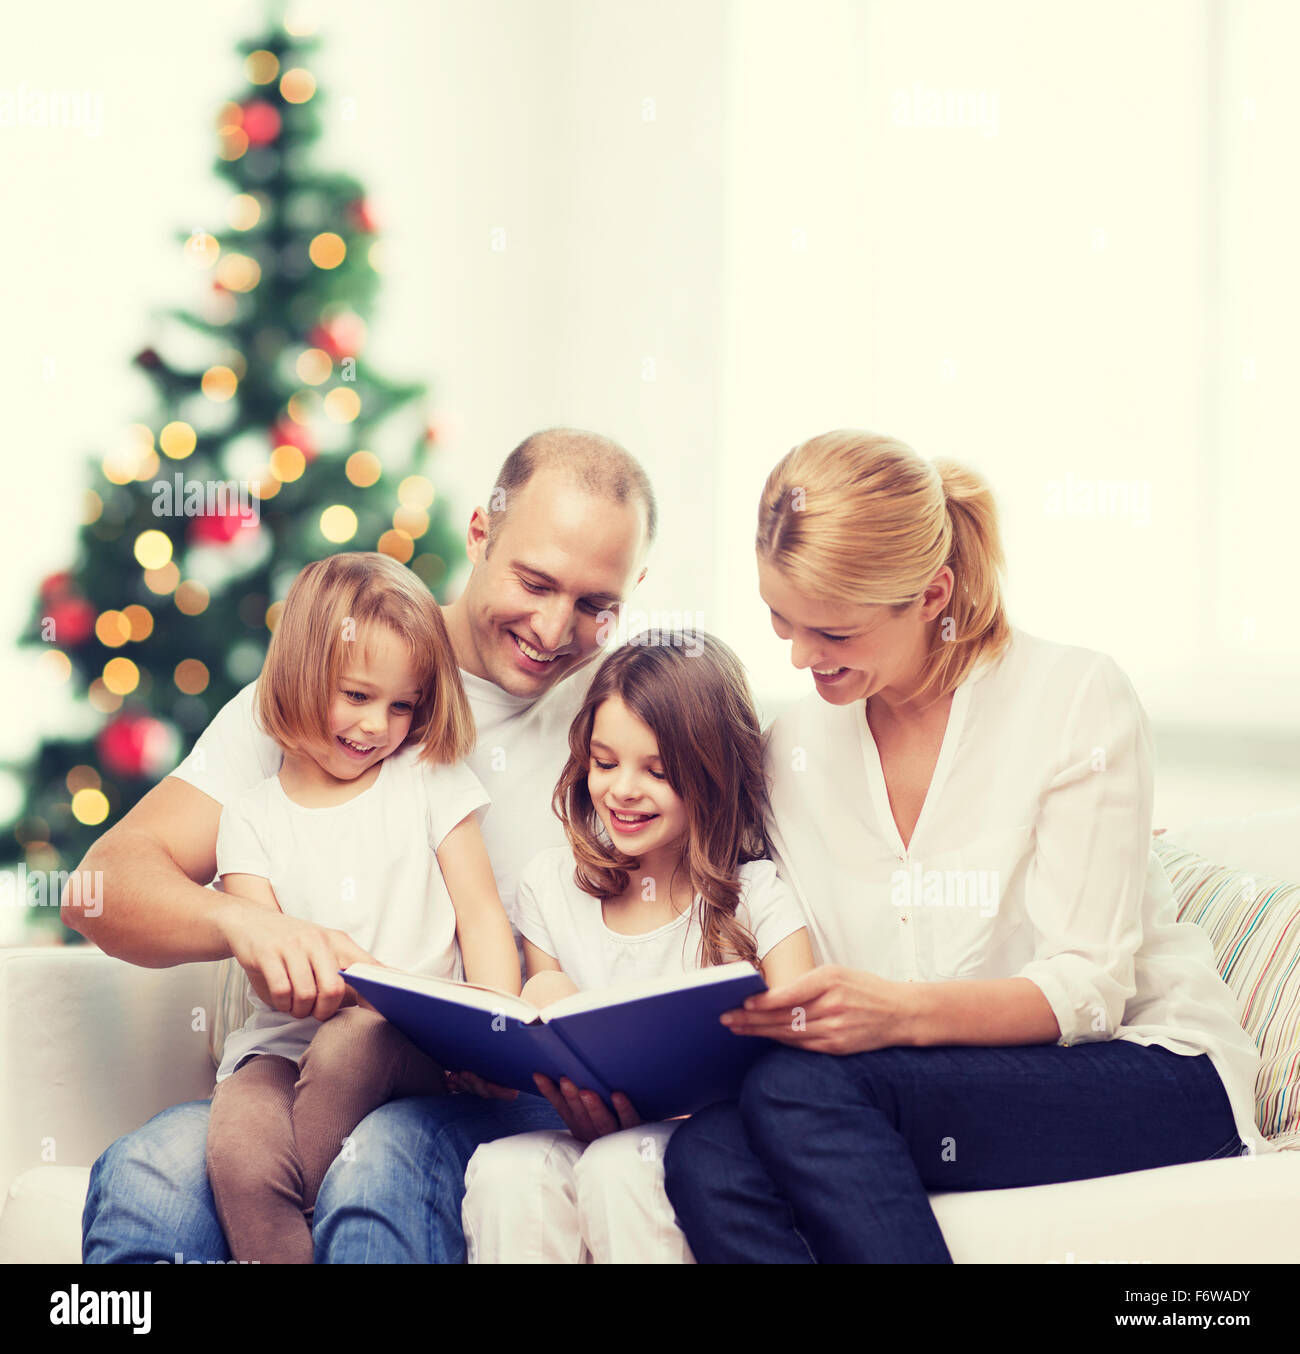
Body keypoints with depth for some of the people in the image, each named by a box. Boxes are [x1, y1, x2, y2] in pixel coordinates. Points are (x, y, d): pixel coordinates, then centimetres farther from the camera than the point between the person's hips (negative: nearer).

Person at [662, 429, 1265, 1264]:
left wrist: (902, 1011, -32)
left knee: (802, 1091, -31)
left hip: (1145, 1078, -4)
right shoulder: (796, 747, 8)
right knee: (707, 1156, -29)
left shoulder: (1077, 697, -7)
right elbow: (828, 1008, 6)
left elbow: (1087, 989, -13)